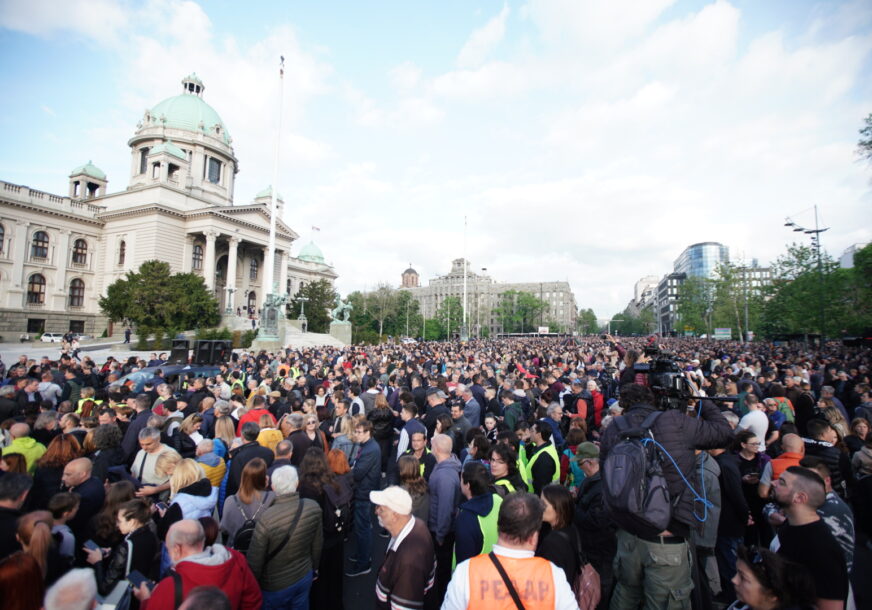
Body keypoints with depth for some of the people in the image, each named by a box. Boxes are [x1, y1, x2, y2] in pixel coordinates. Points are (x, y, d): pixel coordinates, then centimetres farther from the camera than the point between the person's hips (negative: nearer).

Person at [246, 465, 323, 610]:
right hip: (304, 577, 3)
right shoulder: (314, 508, -20)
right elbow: (317, 545, -4)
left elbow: (255, 562, -19)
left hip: (274, 586, -3)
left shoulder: (265, 520, -32)